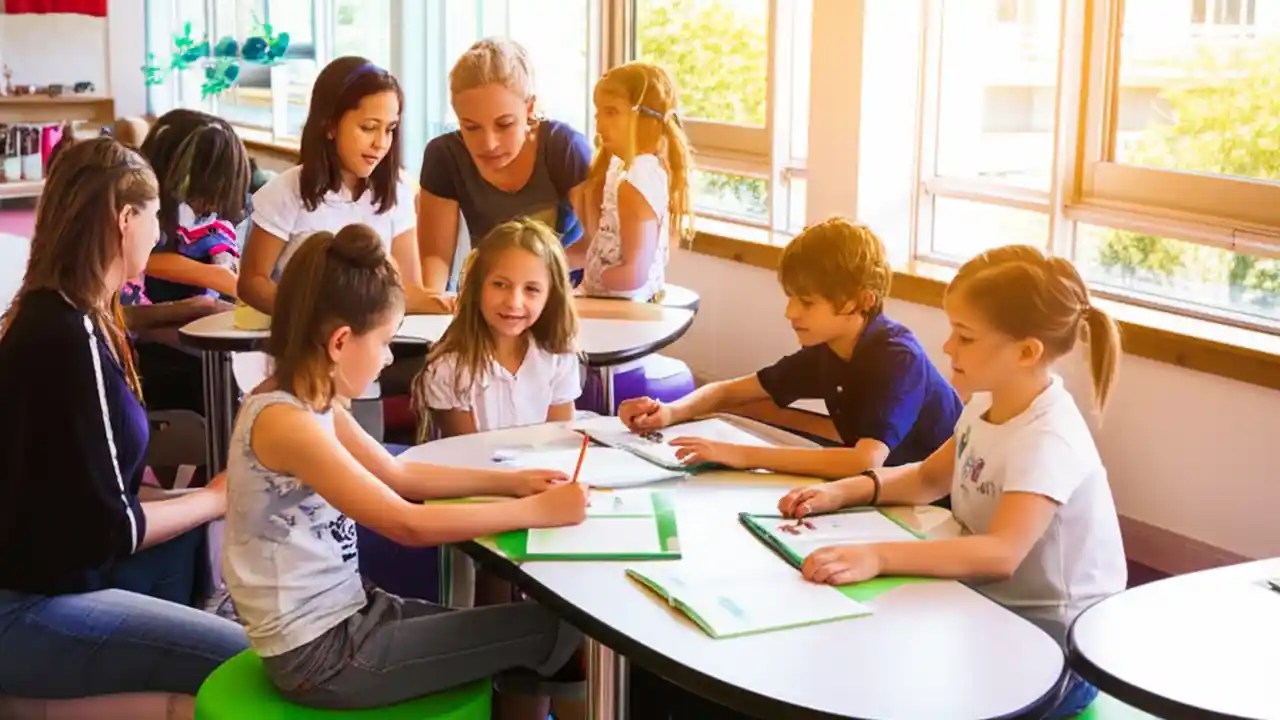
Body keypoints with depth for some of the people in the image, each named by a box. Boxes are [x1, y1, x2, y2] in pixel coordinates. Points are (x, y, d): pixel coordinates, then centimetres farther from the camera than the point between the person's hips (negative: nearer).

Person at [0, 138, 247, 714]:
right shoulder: (70, 341, -24)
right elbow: (104, 529, -20)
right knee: (250, 660, -17)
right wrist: (218, 497, -6)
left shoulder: (54, 315, 5)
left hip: (55, 568, 10)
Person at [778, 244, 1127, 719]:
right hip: (990, 605, 8)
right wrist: (846, 492, -1)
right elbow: (929, 479, 16)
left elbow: (1001, 554, -39)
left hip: (1052, 639, -8)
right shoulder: (987, 405, 1)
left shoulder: (1048, 441, -26)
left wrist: (879, 557, -47)